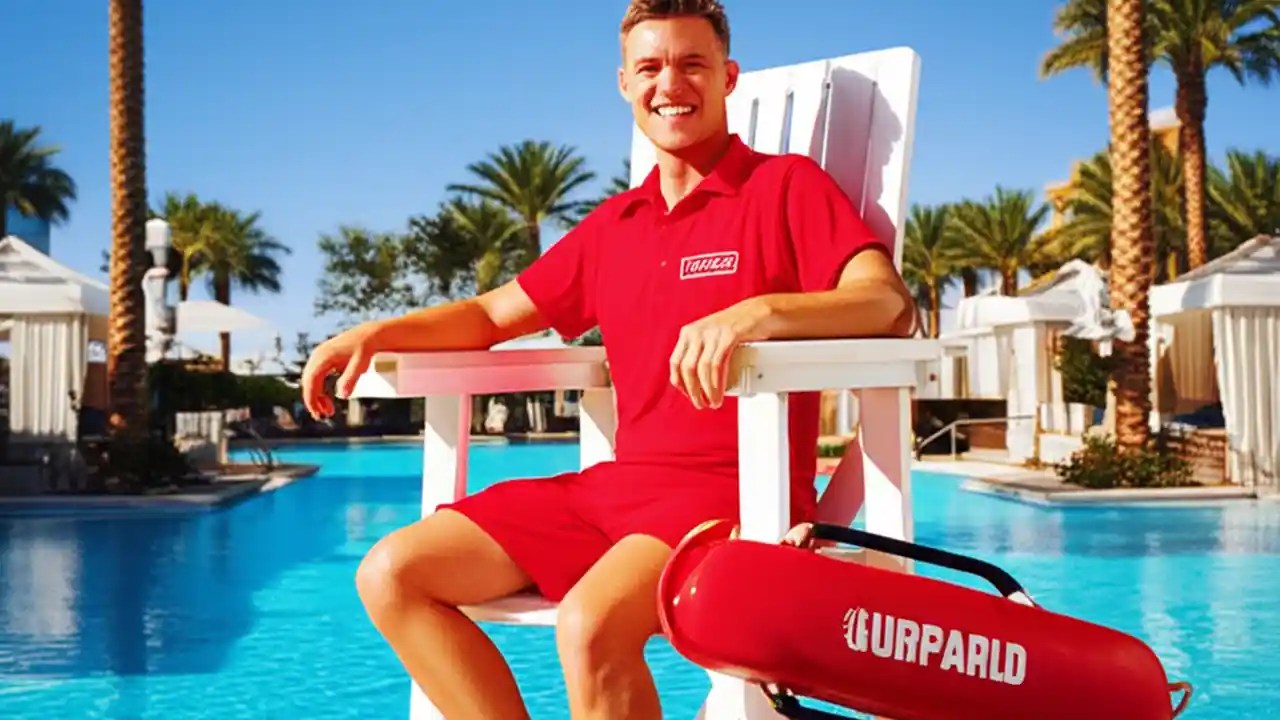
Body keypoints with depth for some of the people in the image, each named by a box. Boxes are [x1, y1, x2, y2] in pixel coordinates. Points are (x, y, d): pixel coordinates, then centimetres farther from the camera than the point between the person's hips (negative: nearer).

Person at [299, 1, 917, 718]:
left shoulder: (787, 185, 1)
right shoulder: (614, 224, 18)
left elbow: (890, 304, -14)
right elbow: (494, 314, 25)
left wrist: (757, 312, -32)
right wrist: (378, 333, 7)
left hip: (736, 490, -6)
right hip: (618, 482, 7)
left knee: (590, 624, -35)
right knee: (391, 575, -6)